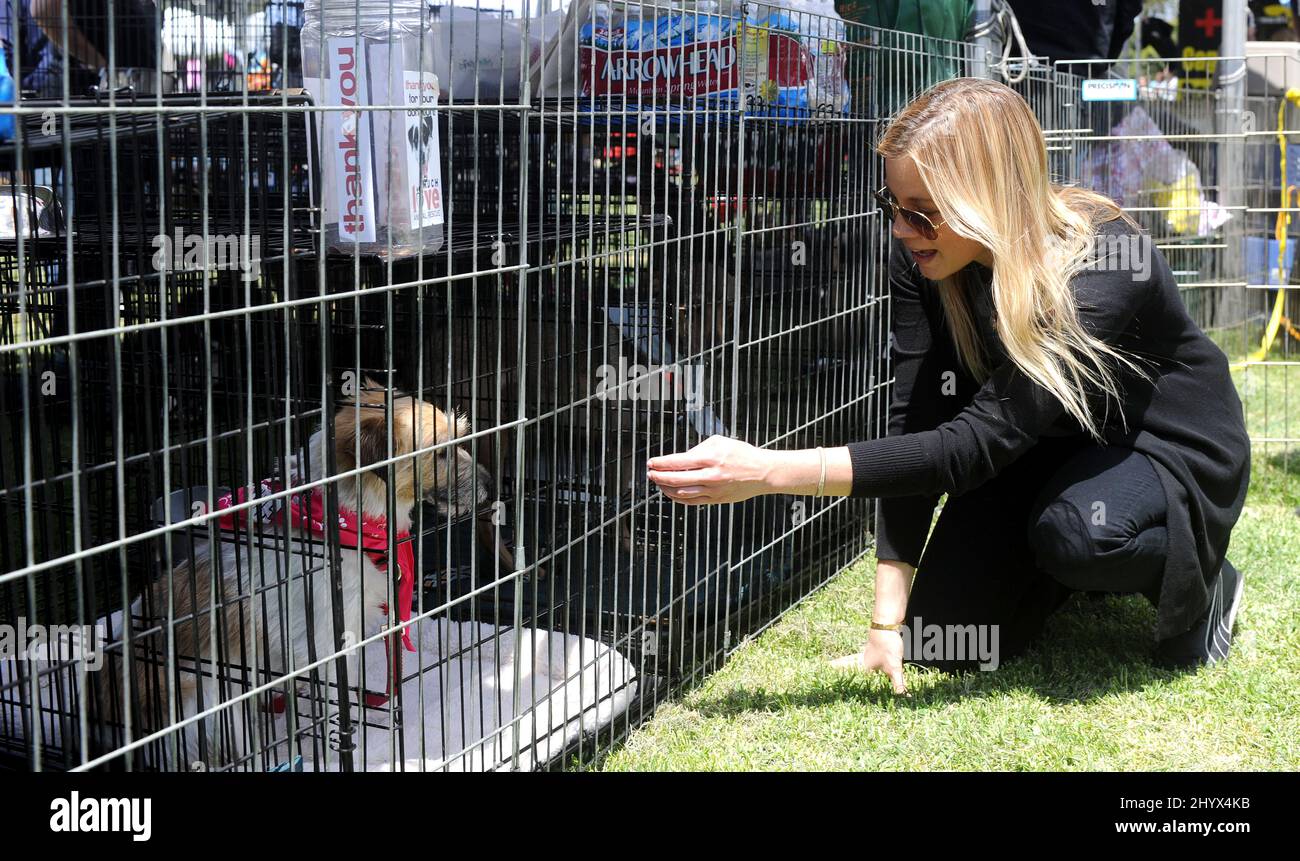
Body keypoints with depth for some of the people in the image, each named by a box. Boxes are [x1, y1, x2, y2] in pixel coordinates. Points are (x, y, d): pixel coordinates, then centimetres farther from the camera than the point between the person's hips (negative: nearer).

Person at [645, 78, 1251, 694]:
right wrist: (886, 626, -21)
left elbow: (972, 444, -42)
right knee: (939, 644, -7)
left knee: (1077, 531, -37)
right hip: (1045, 444, 5)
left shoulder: (1101, 269, -37)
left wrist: (771, 472, -47)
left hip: (1173, 448, -5)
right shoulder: (923, 258, -19)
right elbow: (916, 426, -19)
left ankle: (1202, 585, -3)